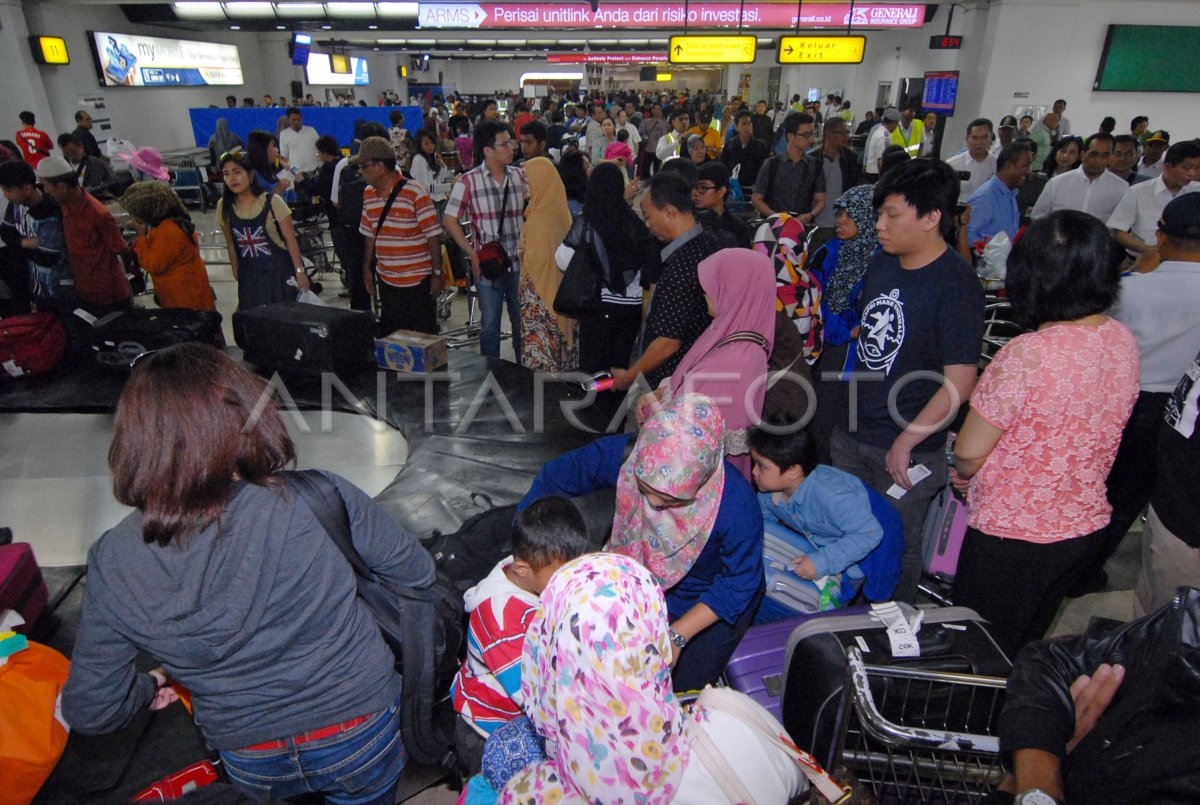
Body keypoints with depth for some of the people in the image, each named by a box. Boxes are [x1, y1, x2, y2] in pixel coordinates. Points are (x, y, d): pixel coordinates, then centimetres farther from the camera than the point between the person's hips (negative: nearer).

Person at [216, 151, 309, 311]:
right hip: (249, 276, 3)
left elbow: (290, 239, -9)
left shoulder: (272, 201, -9)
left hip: (279, 270, -3)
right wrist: (237, 277, 10)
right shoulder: (224, 206, 1)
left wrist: (299, 272, -13)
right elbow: (231, 245, 9)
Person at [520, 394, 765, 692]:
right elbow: (553, 479, -16)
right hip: (648, 579, 3)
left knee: (683, 684, 4)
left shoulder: (737, 505, -40)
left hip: (713, 597, -3)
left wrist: (678, 636, -27)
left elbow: (739, 583, -23)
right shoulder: (620, 454, -33)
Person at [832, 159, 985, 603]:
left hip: (908, 450, -7)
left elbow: (959, 382, -20)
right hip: (851, 435, 7)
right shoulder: (881, 265, 4)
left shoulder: (957, 285, -18)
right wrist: (848, 409, 14)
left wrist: (906, 440, -19)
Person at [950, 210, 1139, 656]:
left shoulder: (1027, 356, -29)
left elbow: (969, 452, -21)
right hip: (1088, 524, 7)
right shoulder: (1123, 341, -5)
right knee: (1027, 646, 28)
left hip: (1013, 534, -7)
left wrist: (964, 473, 3)